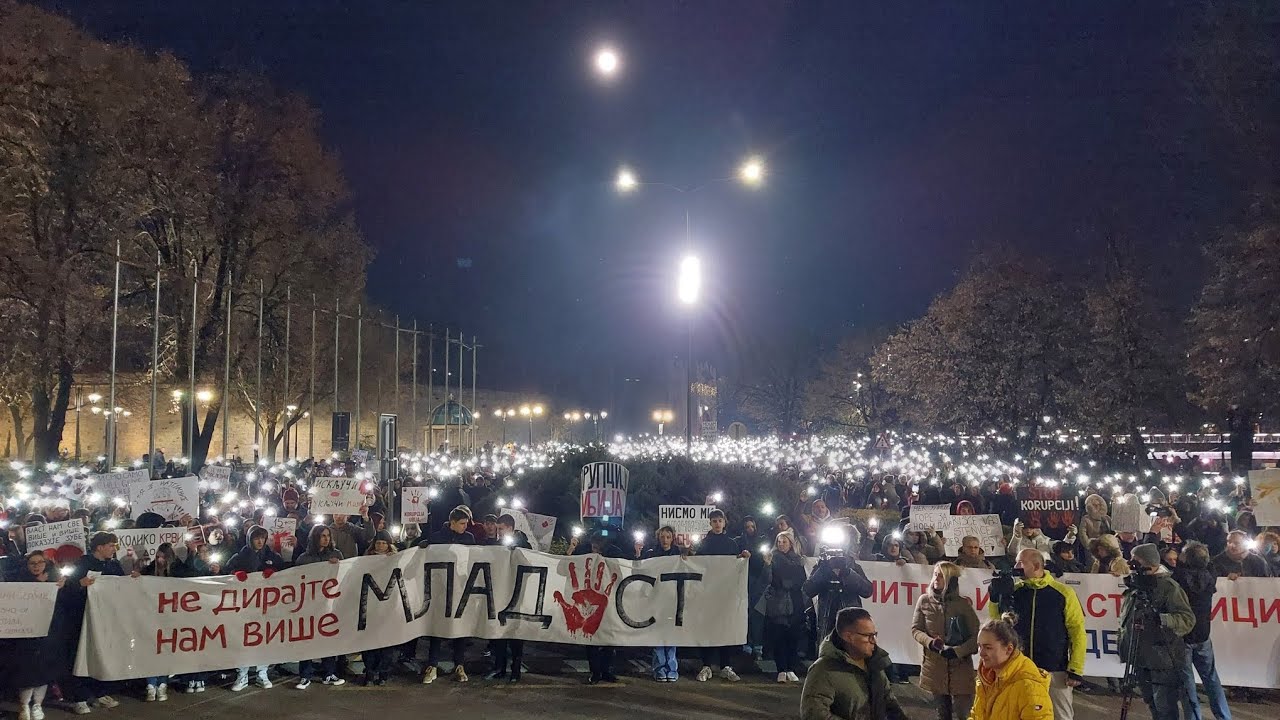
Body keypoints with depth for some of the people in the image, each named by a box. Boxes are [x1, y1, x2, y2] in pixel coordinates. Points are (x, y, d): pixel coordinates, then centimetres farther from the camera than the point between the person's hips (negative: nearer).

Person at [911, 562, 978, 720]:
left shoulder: (963, 604, -5)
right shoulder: (924, 601, -1)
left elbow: (976, 636, -4)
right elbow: (915, 629, 3)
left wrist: (957, 651, -16)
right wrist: (930, 642, -15)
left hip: (960, 667, -2)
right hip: (935, 667, 2)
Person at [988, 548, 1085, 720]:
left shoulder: (1063, 593, -6)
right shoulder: (1014, 591, 4)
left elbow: (1077, 631, -6)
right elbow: (997, 620, 9)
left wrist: (1076, 670, -9)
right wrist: (996, 596, -6)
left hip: (1054, 671, -3)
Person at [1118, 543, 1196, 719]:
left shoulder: (1168, 587, -15)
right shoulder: (1134, 587, 9)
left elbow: (1188, 620, -22)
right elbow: (1125, 618, 21)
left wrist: (1161, 619, -35)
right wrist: (1122, 639, 19)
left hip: (1164, 660, -7)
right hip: (1140, 659, 7)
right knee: (1152, 704, 20)